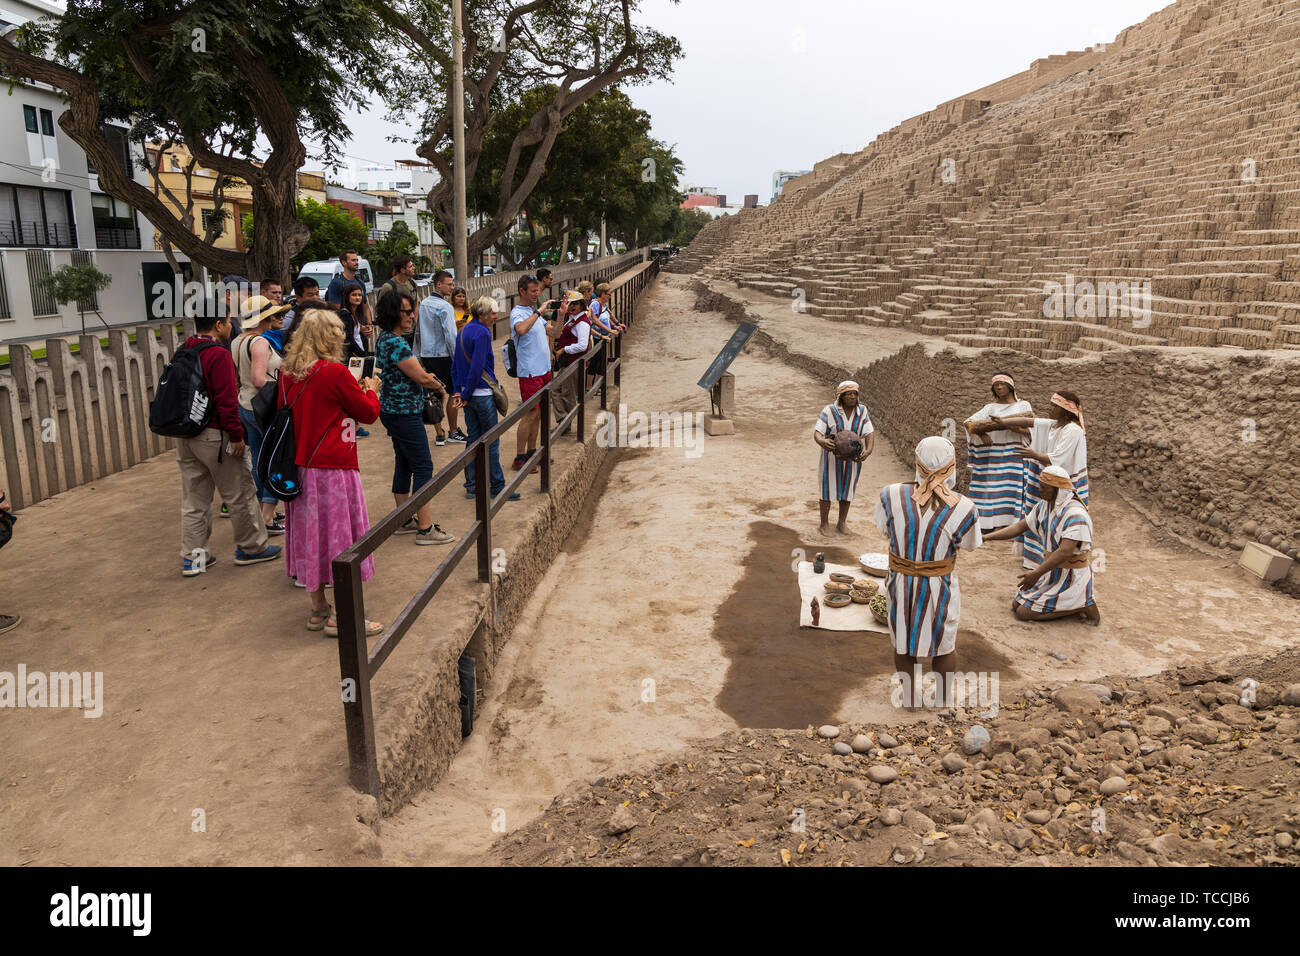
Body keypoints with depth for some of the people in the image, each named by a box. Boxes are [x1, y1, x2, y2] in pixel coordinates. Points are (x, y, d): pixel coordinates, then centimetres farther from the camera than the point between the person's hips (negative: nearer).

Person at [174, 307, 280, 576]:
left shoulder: (181, 353, 9)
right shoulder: (218, 354, -17)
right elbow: (226, 400, -21)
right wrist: (237, 436, -16)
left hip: (184, 437, 8)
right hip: (214, 436, -8)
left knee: (193, 498, 13)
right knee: (240, 493, 7)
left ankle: (193, 556, 18)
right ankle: (251, 547, 18)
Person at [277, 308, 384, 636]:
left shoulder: (288, 374, 4)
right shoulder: (335, 372, -15)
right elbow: (369, 412, -7)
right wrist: (370, 389, 14)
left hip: (300, 468, 7)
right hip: (332, 469, -7)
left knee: (311, 535, 14)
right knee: (338, 535, 2)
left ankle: (319, 610, 26)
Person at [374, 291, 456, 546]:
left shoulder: (385, 338, 11)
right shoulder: (396, 343, -21)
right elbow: (421, 378, -18)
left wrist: (427, 377, 6)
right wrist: (441, 388, 0)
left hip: (393, 410, 10)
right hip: (405, 413, -10)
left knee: (404, 464, 17)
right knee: (423, 467, -5)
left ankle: (404, 520, 26)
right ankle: (425, 529, -3)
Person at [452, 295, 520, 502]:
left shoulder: (464, 331, 12)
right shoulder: (482, 332, -16)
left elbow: (455, 365, 15)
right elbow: (477, 367, -21)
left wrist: (458, 391, 10)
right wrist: (465, 395, -13)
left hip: (469, 395, 9)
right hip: (482, 394, -9)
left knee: (474, 438, 13)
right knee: (492, 441, 0)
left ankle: (471, 485, 17)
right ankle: (497, 487, 6)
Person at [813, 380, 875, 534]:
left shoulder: (862, 411, -8)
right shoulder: (829, 411, -17)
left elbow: (869, 434, -12)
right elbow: (817, 433, -21)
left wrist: (868, 450, -32)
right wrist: (822, 442, -45)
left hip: (852, 457, 3)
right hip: (831, 455, -3)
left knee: (847, 488, 13)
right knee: (828, 488, 6)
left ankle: (841, 523, 30)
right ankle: (824, 523, 21)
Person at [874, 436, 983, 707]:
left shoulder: (892, 496, -19)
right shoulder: (962, 508, -23)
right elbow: (970, 544, -4)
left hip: (900, 583, 1)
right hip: (939, 586, -1)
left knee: (903, 641, 24)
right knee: (944, 643, 24)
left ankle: (910, 696, 41)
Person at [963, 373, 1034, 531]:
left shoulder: (1023, 405, 9)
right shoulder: (990, 408, 13)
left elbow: (1029, 429, -3)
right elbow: (969, 422, 4)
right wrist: (982, 434, -14)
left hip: (1014, 457, -2)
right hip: (993, 457, 2)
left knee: (1011, 488, -5)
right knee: (991, 489, -1)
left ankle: (1012, 522, 0)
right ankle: (992, 524, 4)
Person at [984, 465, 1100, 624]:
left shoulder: (1075, 514, -25)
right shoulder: (1044, 506, 2)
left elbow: (1065, 552, -32)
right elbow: (1019, 527, 7)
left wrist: (1037, 574, -34)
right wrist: (986, 537, -1)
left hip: (1070, 575, -9)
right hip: (1052, 568, 9)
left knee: (1024, 612, -12)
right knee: (1016, 604, 10)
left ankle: (1083, 605, -3)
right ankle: (1078, 600, 14)